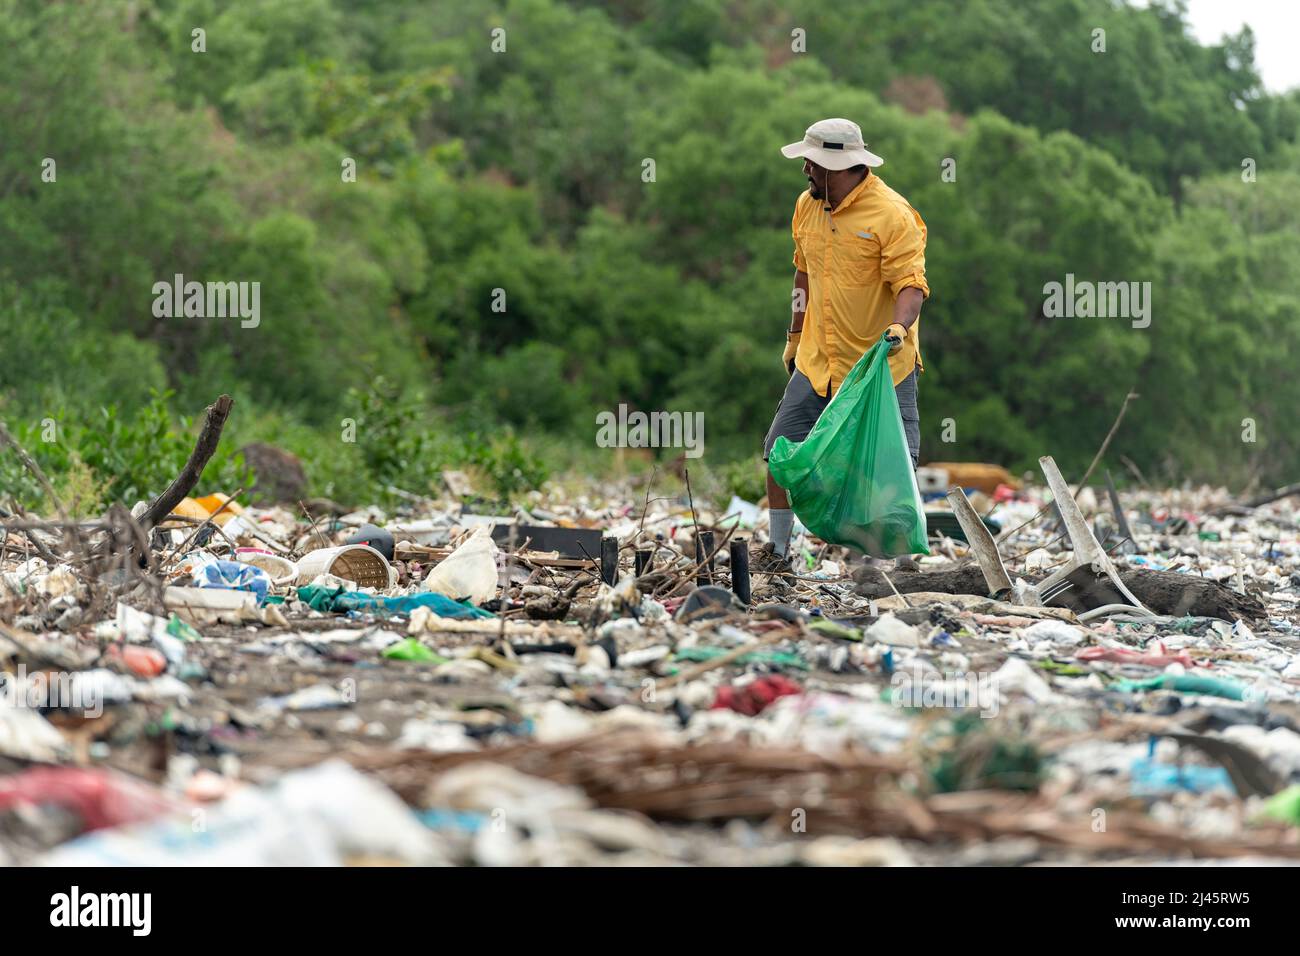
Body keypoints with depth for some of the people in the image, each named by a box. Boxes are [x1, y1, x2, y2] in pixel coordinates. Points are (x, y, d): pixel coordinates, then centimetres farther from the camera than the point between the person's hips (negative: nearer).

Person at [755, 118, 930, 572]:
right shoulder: (808, 206, 7)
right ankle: (777, 550, 18)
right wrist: (794, 337, 22)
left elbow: (911, 283, -20)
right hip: (816, 363, 6)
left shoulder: (892, 214, -16)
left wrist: (899, 326, -39)